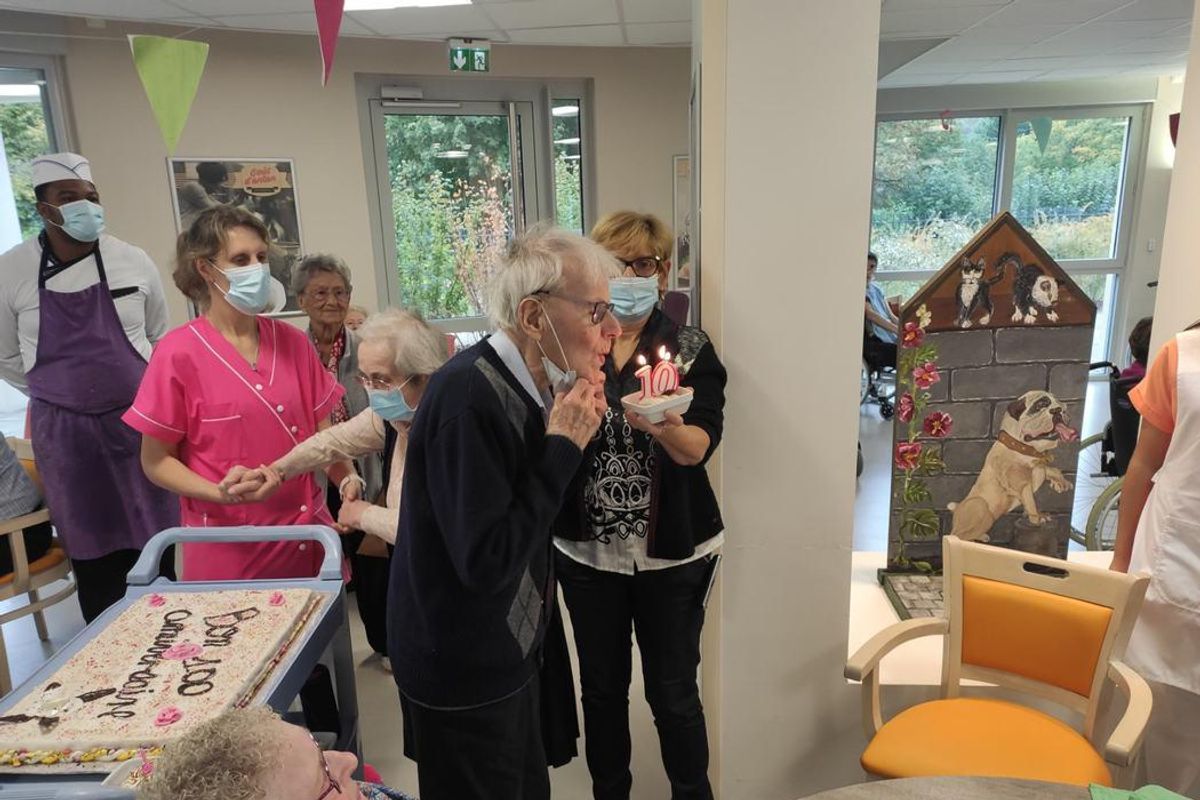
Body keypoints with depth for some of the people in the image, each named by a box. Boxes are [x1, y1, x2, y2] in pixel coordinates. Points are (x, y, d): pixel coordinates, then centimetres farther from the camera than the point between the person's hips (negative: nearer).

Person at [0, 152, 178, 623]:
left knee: (157, 548, 5)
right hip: (65, 432, 0)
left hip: (138, 424, 0)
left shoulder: (133, 262, -2)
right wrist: (62, 396, 9)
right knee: (92, 556, 8)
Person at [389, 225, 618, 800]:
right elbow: (487, 562, -30)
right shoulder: (468, 398, -28)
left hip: (507, 654, 8)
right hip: (462, 672, -8)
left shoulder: (527, 386, -2)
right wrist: (564, 446, -25)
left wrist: (574, 430, -9)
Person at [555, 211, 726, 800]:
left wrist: (663, 425, -39)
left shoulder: (690, 350, -5)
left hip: (671, 553, -2)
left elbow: (698, 447, -20)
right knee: (601, 689, 16)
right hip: (587, 550, 2)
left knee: (673, 694, 9)